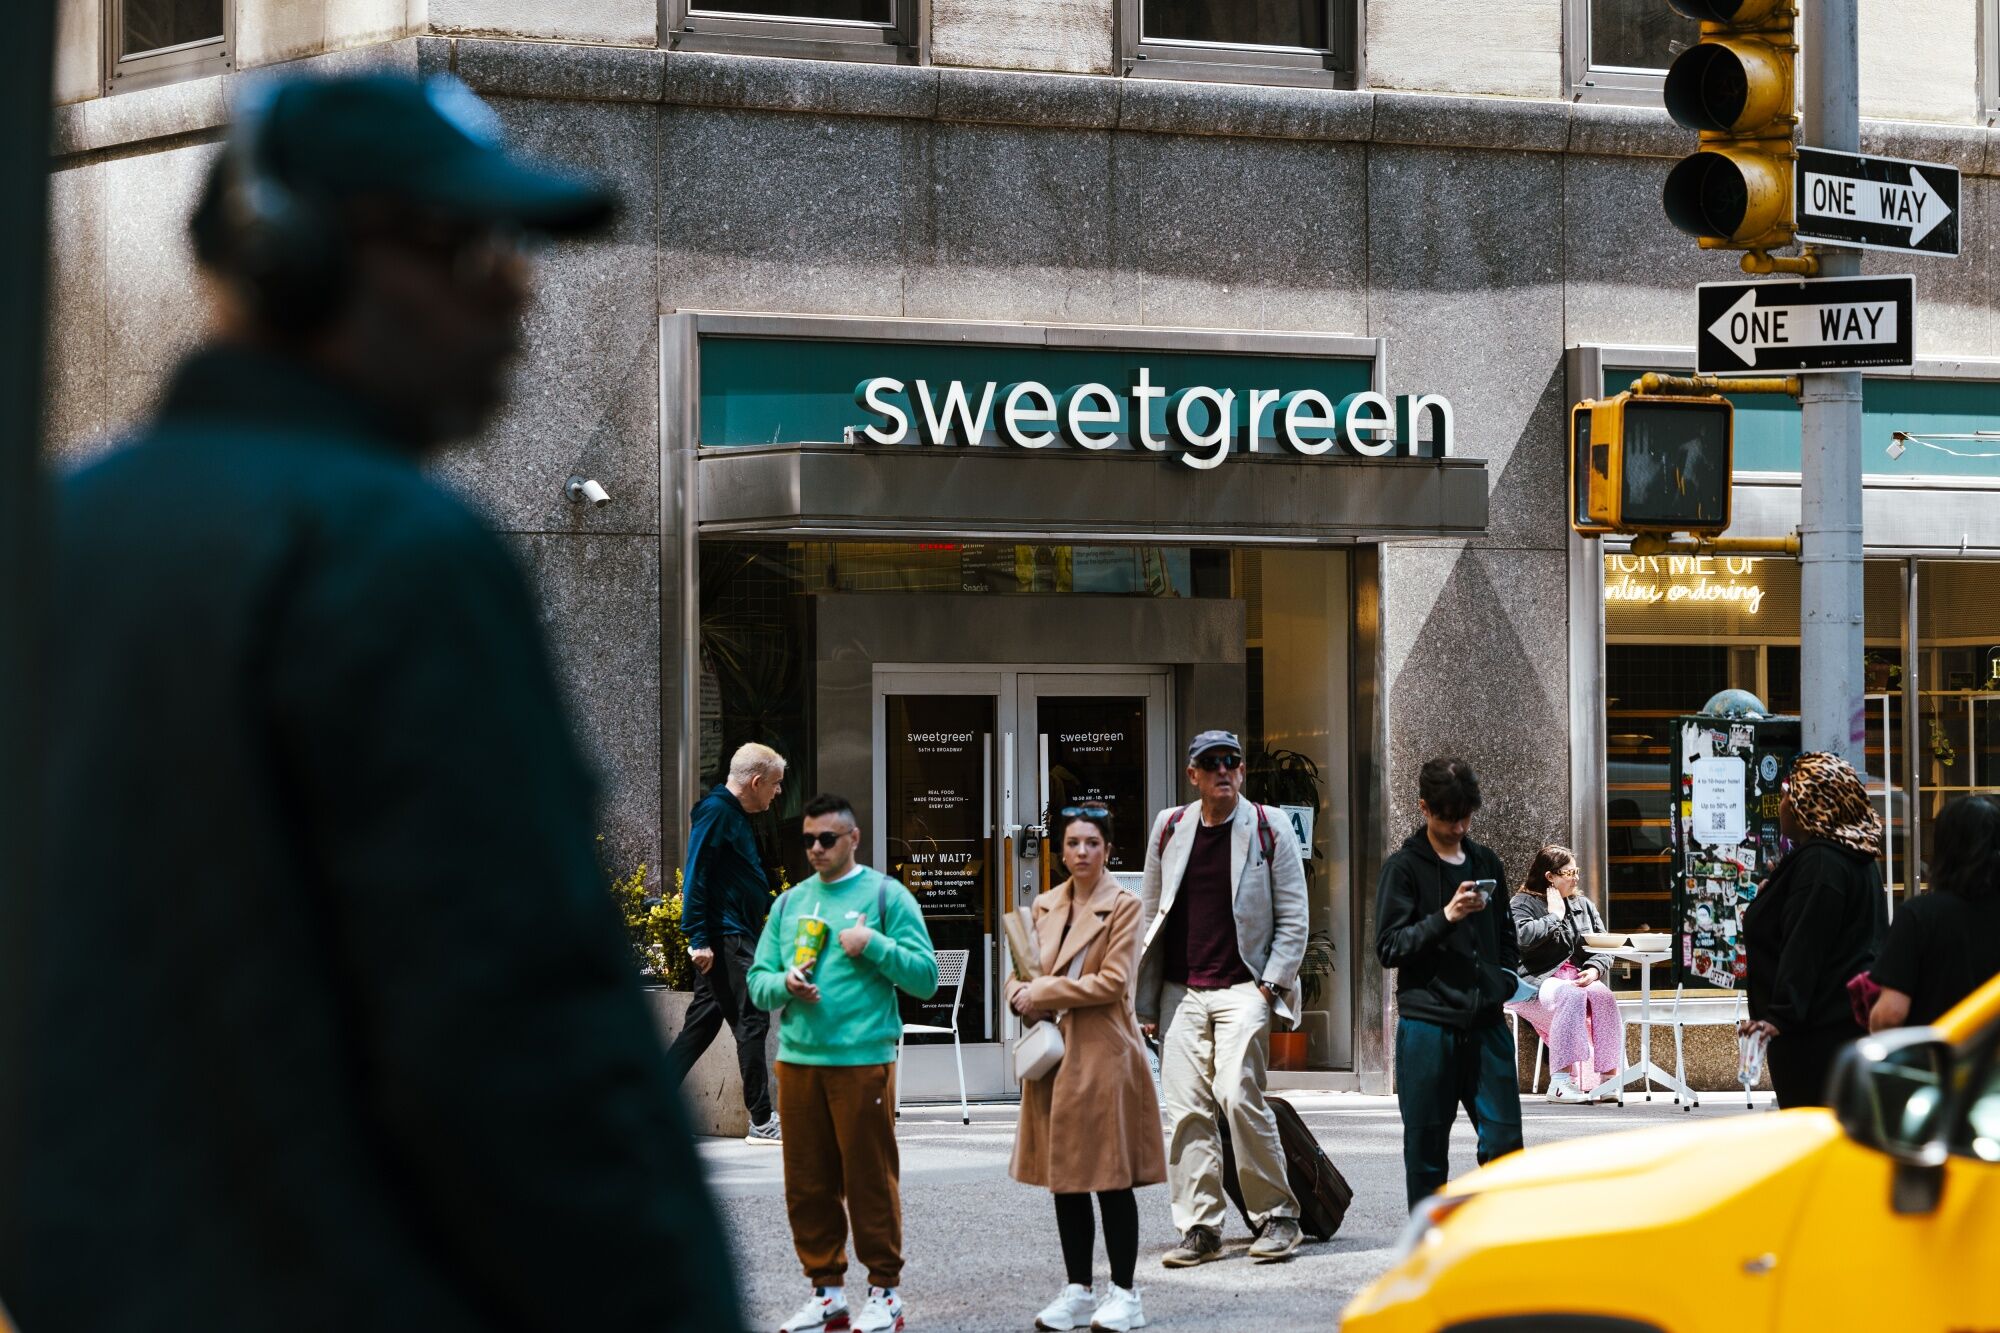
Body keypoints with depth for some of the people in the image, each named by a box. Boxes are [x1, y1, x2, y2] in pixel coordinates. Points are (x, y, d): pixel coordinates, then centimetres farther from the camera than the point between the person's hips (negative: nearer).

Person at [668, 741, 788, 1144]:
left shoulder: (734, 816, 19)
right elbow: (696, 877, -18)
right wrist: (699, 938, -22)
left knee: (702, 1025, 10)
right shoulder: (716, 812, -12)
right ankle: (762, 1122, -3)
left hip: (734, 938, 10)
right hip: (725, 939, -10)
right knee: (752, 1022, -7)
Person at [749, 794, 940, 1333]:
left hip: (863, 1060, -5)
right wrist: (784, 984, -7)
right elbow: (758, 981, 14)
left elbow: (925, 977, -3)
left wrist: (873, 945, -15)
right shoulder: (790, 903, 15)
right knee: (807, 1184, 7)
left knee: (871, 1181, -2)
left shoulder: (886, 895, 1)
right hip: (798, 1061, 5)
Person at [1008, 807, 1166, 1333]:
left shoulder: (1123, 906, -6)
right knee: (1064, 1177, 9)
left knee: (1111, 1179, -2)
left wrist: (1042, 993, -12)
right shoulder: (1045, 906, 12)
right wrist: (1024, 997, -5)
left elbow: (1112, 980, -14)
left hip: (1104, 1053, -6)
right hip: (1054, 1052, 6)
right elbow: (1023, 973, 18)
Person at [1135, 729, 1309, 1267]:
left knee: (1239, 1097, -16)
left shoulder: (1270, 829, 2)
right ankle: (1199, 1228, 4)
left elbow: (1293, 919, 2)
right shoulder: (1169, 829, 11)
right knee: (1185, 1108, -2)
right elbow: (1149, 916, 14)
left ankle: (1276, 1216, -3)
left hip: (1242, 988, -4)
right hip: (1180, 992, 4)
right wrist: (1145, 1001, 9)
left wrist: (1270, 985, -8)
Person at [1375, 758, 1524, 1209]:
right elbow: (1389, 947, -7)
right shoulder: (1404, 867, 0)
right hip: (1427, 1024, -4)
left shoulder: (1486, 862, 16)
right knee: (1427, 1147, 1)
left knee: (1503, 1139, -2)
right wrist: (1445, 917, -18)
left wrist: (1506, 985, 11)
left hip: (1485, 1023, 4)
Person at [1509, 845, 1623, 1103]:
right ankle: (1561, 1081, -42)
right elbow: (1522, 938, -17)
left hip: (1581, 977, 5)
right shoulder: (1524, 903, 4)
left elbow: (1605, 947, 14)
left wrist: (1594, 970, -8)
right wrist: (1555, 916, -7)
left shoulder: (1584, 905, 21)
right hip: (1540, 979, -5)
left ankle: (1607, 1077, -31)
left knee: (1604, 997, -30)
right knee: (1571, 996, -37)